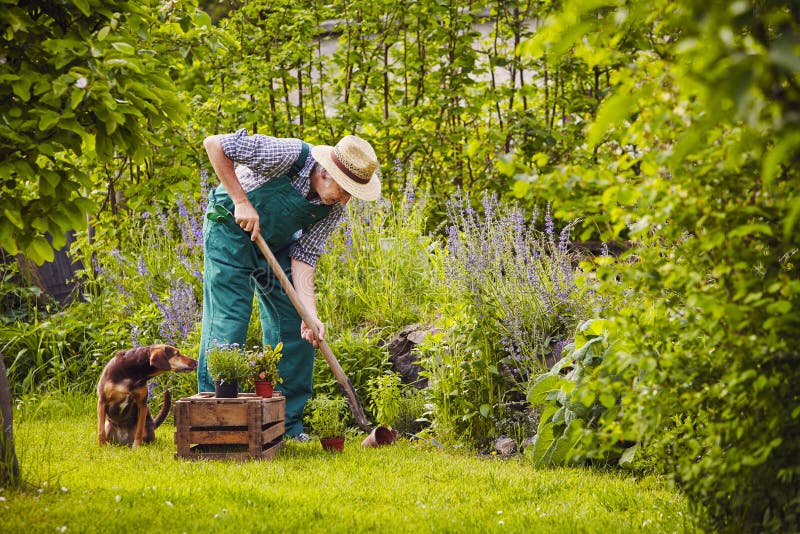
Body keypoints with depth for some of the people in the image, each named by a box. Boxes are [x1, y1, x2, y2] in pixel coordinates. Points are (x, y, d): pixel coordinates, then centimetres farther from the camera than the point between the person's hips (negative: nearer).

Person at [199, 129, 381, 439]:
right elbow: (214, 144, -27)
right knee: (227, 322, -13)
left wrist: (311, 315, -23)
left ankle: (288, 425, 9)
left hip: (276, 242, 6)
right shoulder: (288, 155, -31)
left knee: (296, 329, 0)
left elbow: (303, 259, -10)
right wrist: (241, 201, -28)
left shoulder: (333, 208, -13)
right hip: (231, 229, -6)